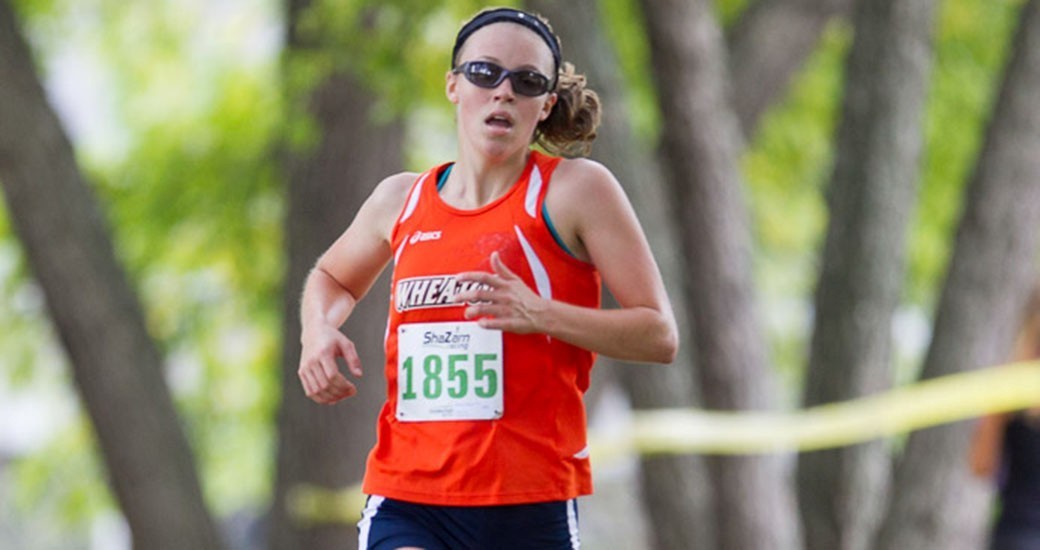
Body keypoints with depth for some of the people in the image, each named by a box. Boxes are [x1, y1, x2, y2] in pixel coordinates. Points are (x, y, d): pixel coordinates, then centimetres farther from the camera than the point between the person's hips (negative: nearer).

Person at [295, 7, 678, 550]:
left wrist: (540, 313, -19)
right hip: (404, 501, 2)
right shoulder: (400, 200, 10)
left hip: (530, 505, -2)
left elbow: (660, 335, -5)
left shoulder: (576, 190, -2)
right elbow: (331, 278, 32)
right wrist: (318, 331, 9)